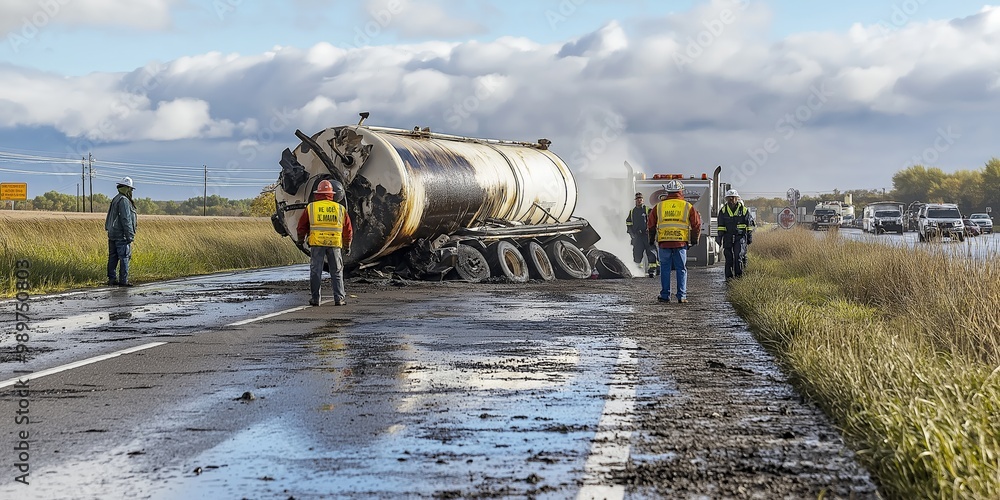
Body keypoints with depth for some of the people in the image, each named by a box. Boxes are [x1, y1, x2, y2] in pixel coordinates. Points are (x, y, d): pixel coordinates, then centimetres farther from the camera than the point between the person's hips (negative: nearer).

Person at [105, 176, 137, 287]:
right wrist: (130, 235, -17)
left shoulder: (115, 200, 16)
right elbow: (126, 219, -19)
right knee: (124, 257, -6)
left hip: (112, 235, 10)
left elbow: (109, 218, 20)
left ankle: (112, 279, 13)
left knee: (113, 257, 10)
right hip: (122, 235, -10)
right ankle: (123, 280, -7)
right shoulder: (124, 201, -14)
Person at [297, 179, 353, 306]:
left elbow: (302, 226, 11)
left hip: (316, 243, -1)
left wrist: (301, 239, 27)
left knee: (315, 272, 6)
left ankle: (315, 298, 6)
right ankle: (339, 298, 5)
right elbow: (348, 230, 12)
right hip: (335, 244, 1)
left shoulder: (311, 207, 3)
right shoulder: (340, 209, 7)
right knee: (337, 272, 7)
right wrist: (347, 246, 23)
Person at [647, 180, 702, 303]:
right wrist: (694, 240, 17)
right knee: (681, 269, 5)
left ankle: (665, 295, 7)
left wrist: (651, 239, 23)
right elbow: (697, 224, 5)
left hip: (664, 242, 1)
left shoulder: (659, 206, 6)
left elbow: (650, 224, 11)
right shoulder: (688, 207, 3)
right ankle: (681, 296, 3)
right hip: (681, 242, -1)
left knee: (665, 269, 8)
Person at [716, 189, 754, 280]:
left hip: (740, 236, -2)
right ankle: (729, 276, 11)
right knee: (729, 258, 3)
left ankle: (739, 274, -3)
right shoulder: (723, 210, 4)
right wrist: (719, 236, 0)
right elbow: (721, 225, 6)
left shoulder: (744, 210, 0)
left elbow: (749, 224, 7)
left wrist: (750, 236, 7)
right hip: (728, 237, 2)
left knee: (738, 255, -15)